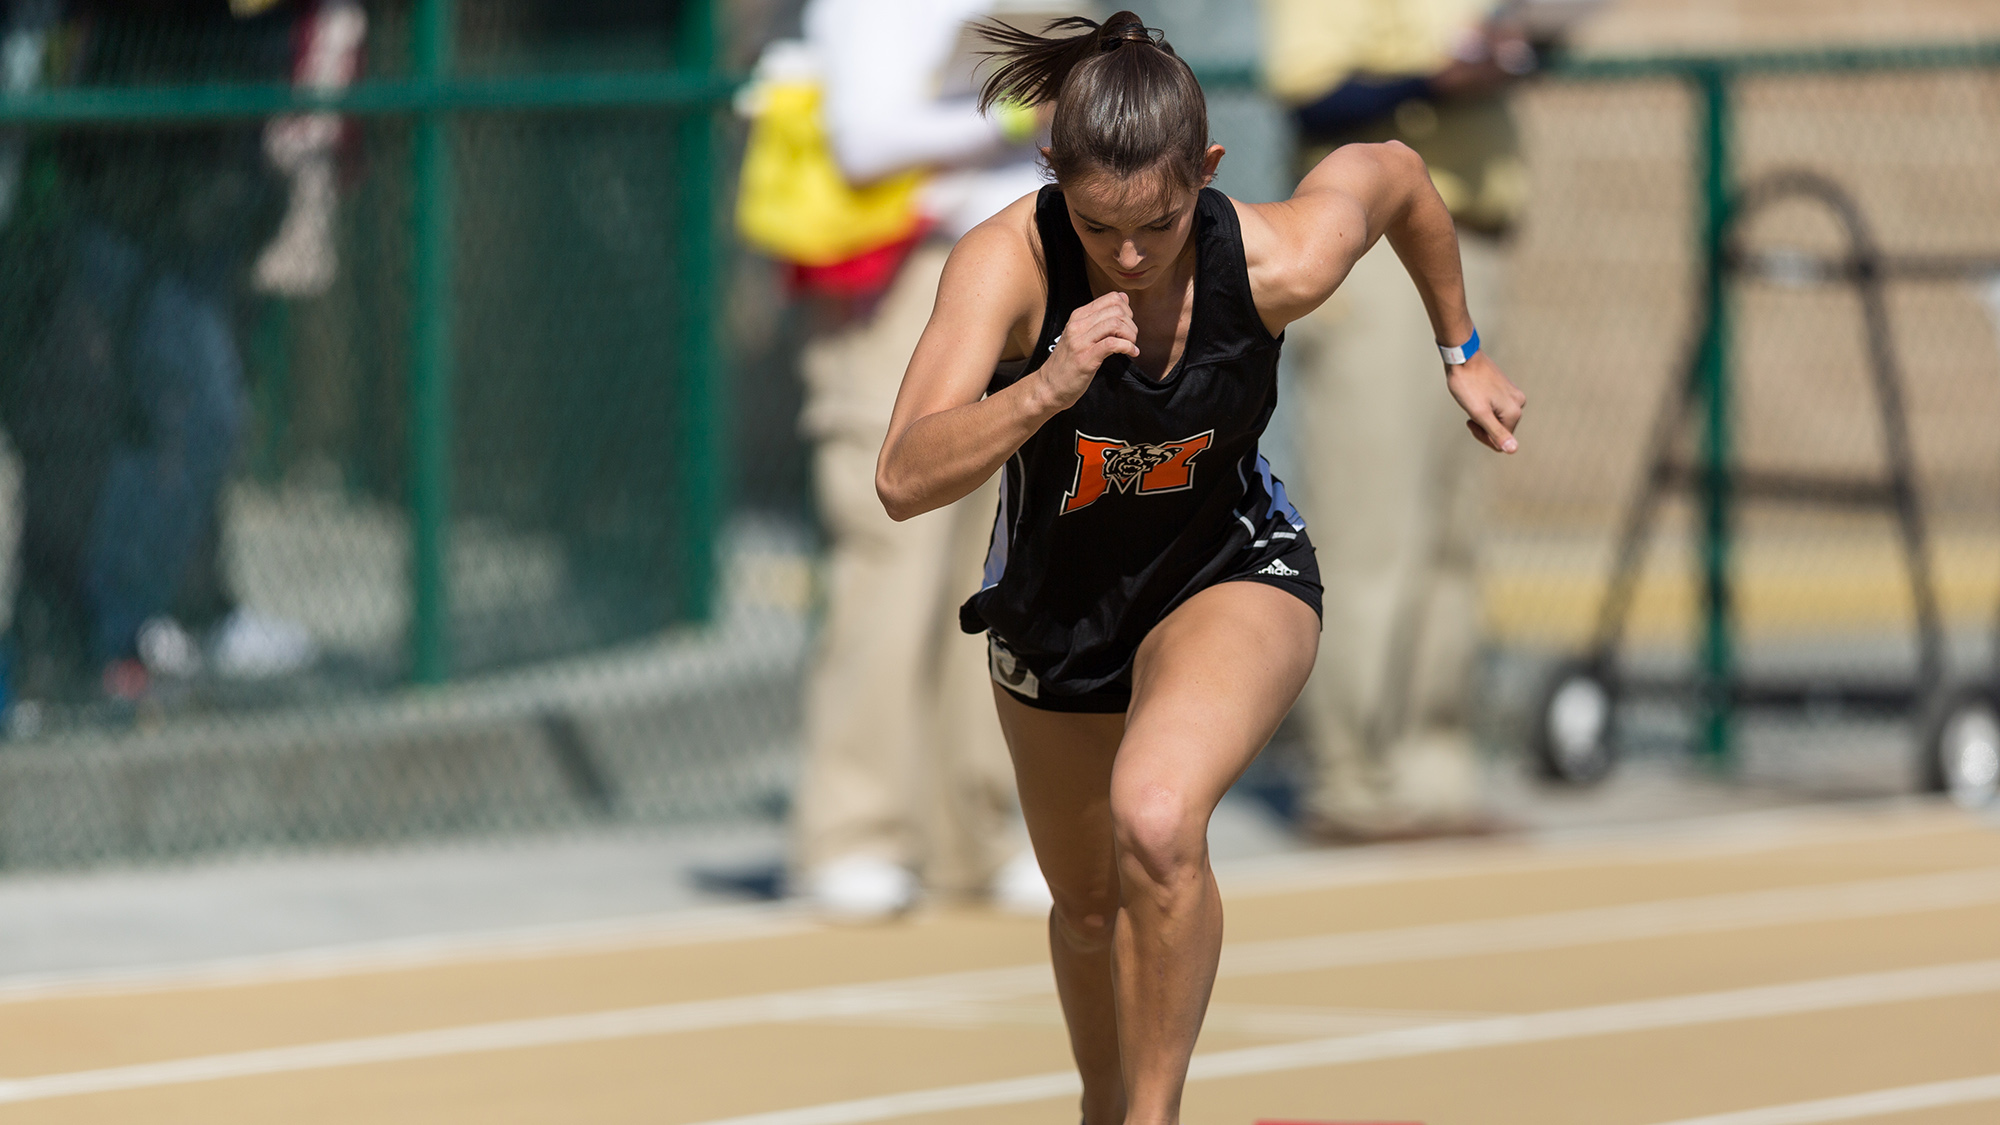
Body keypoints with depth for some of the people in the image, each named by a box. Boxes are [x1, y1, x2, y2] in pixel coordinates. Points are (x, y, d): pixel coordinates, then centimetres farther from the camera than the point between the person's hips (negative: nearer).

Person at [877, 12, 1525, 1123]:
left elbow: (1391, 170, -3)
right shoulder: (1007, 263, -29)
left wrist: (1461, 353, 9)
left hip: (1231, 579, -2)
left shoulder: (1279, 266, -27)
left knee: (1155, 822, -33)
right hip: (1056, 604, 2)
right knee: (1091, 906, 21)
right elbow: (905, 480, -36)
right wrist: (1048, 389, -49)